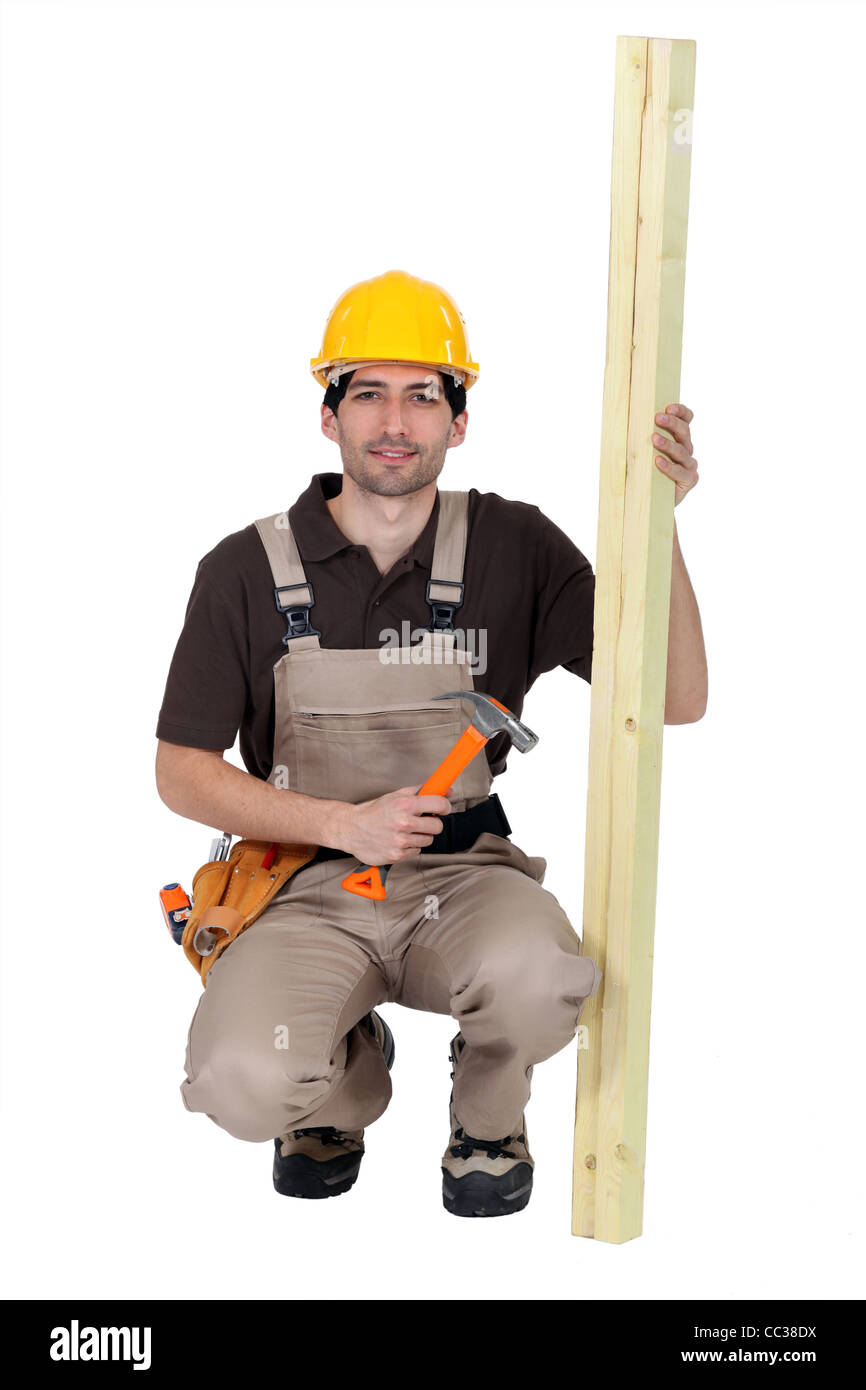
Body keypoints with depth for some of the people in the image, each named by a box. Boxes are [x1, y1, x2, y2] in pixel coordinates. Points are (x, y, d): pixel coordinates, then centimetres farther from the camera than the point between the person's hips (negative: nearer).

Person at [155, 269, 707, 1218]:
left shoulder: (515, 549, -1)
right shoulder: (247, 571, -3)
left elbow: (677, 701, -5)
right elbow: (183, 773, 0)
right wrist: (344, 824, -14)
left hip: (464, 875, 0)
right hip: (308, 888, 0)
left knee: (541, 975, -35)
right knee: (245, 1085, -28)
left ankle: (489, 1117, 5)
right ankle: (352, 1075, 12)